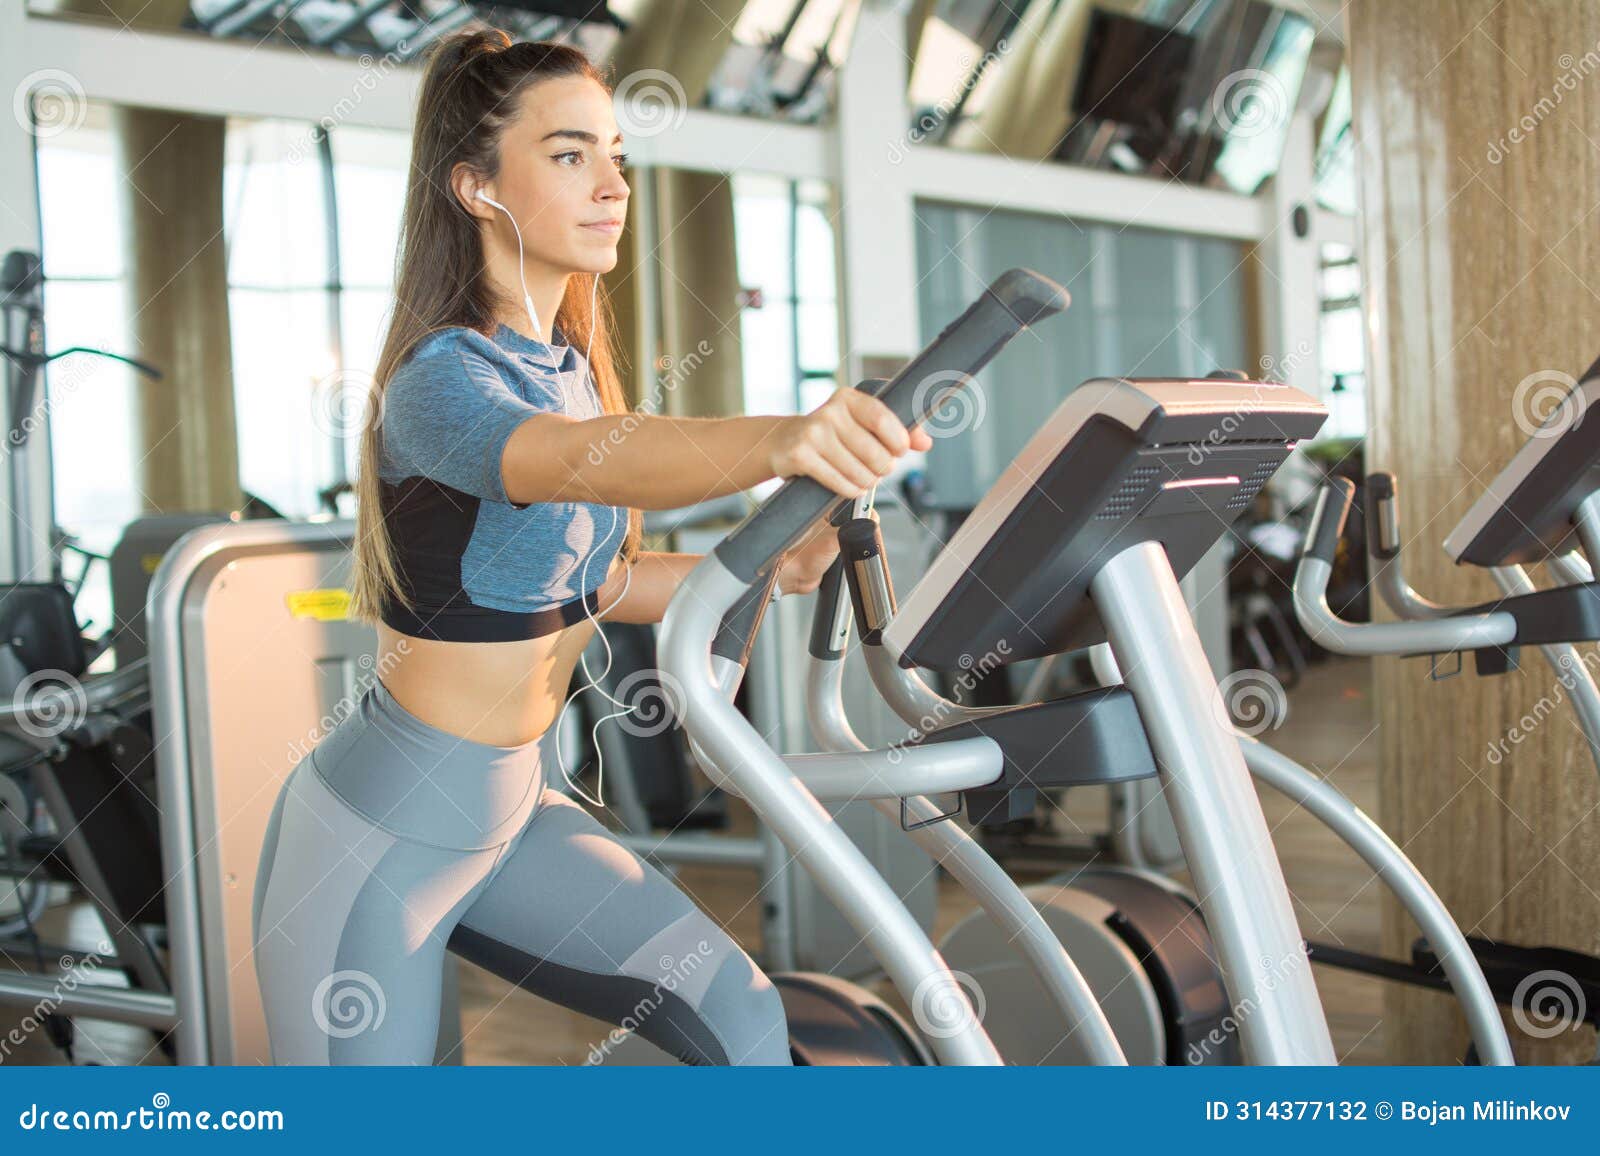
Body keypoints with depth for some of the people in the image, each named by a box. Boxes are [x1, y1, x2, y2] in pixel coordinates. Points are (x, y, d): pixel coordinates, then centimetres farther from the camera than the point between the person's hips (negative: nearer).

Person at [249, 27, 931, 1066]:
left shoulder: (572, 366, 5)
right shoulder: (441, 380, -21)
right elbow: (578, 459, -44)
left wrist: (771, 569, 1)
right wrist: (777, 441, -62)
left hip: (515, 809, 7)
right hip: (376, 838, -7)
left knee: (738, 1013, -8)